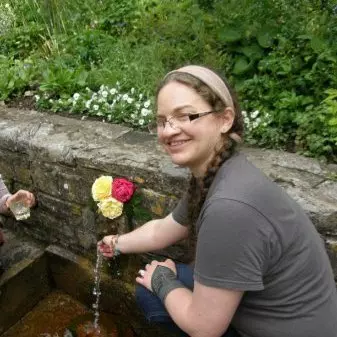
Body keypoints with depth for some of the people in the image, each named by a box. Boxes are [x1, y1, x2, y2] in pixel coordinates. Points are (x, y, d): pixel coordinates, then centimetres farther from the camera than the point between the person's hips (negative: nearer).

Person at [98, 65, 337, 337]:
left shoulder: (231, 206, -33)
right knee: (151, 291, 8)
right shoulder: (210, 175, -5)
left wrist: (162, 280, -5)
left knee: (154, 291, -3)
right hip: (264, 312, 7)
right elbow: (161, 231, 14)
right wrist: (118, 244, 31)